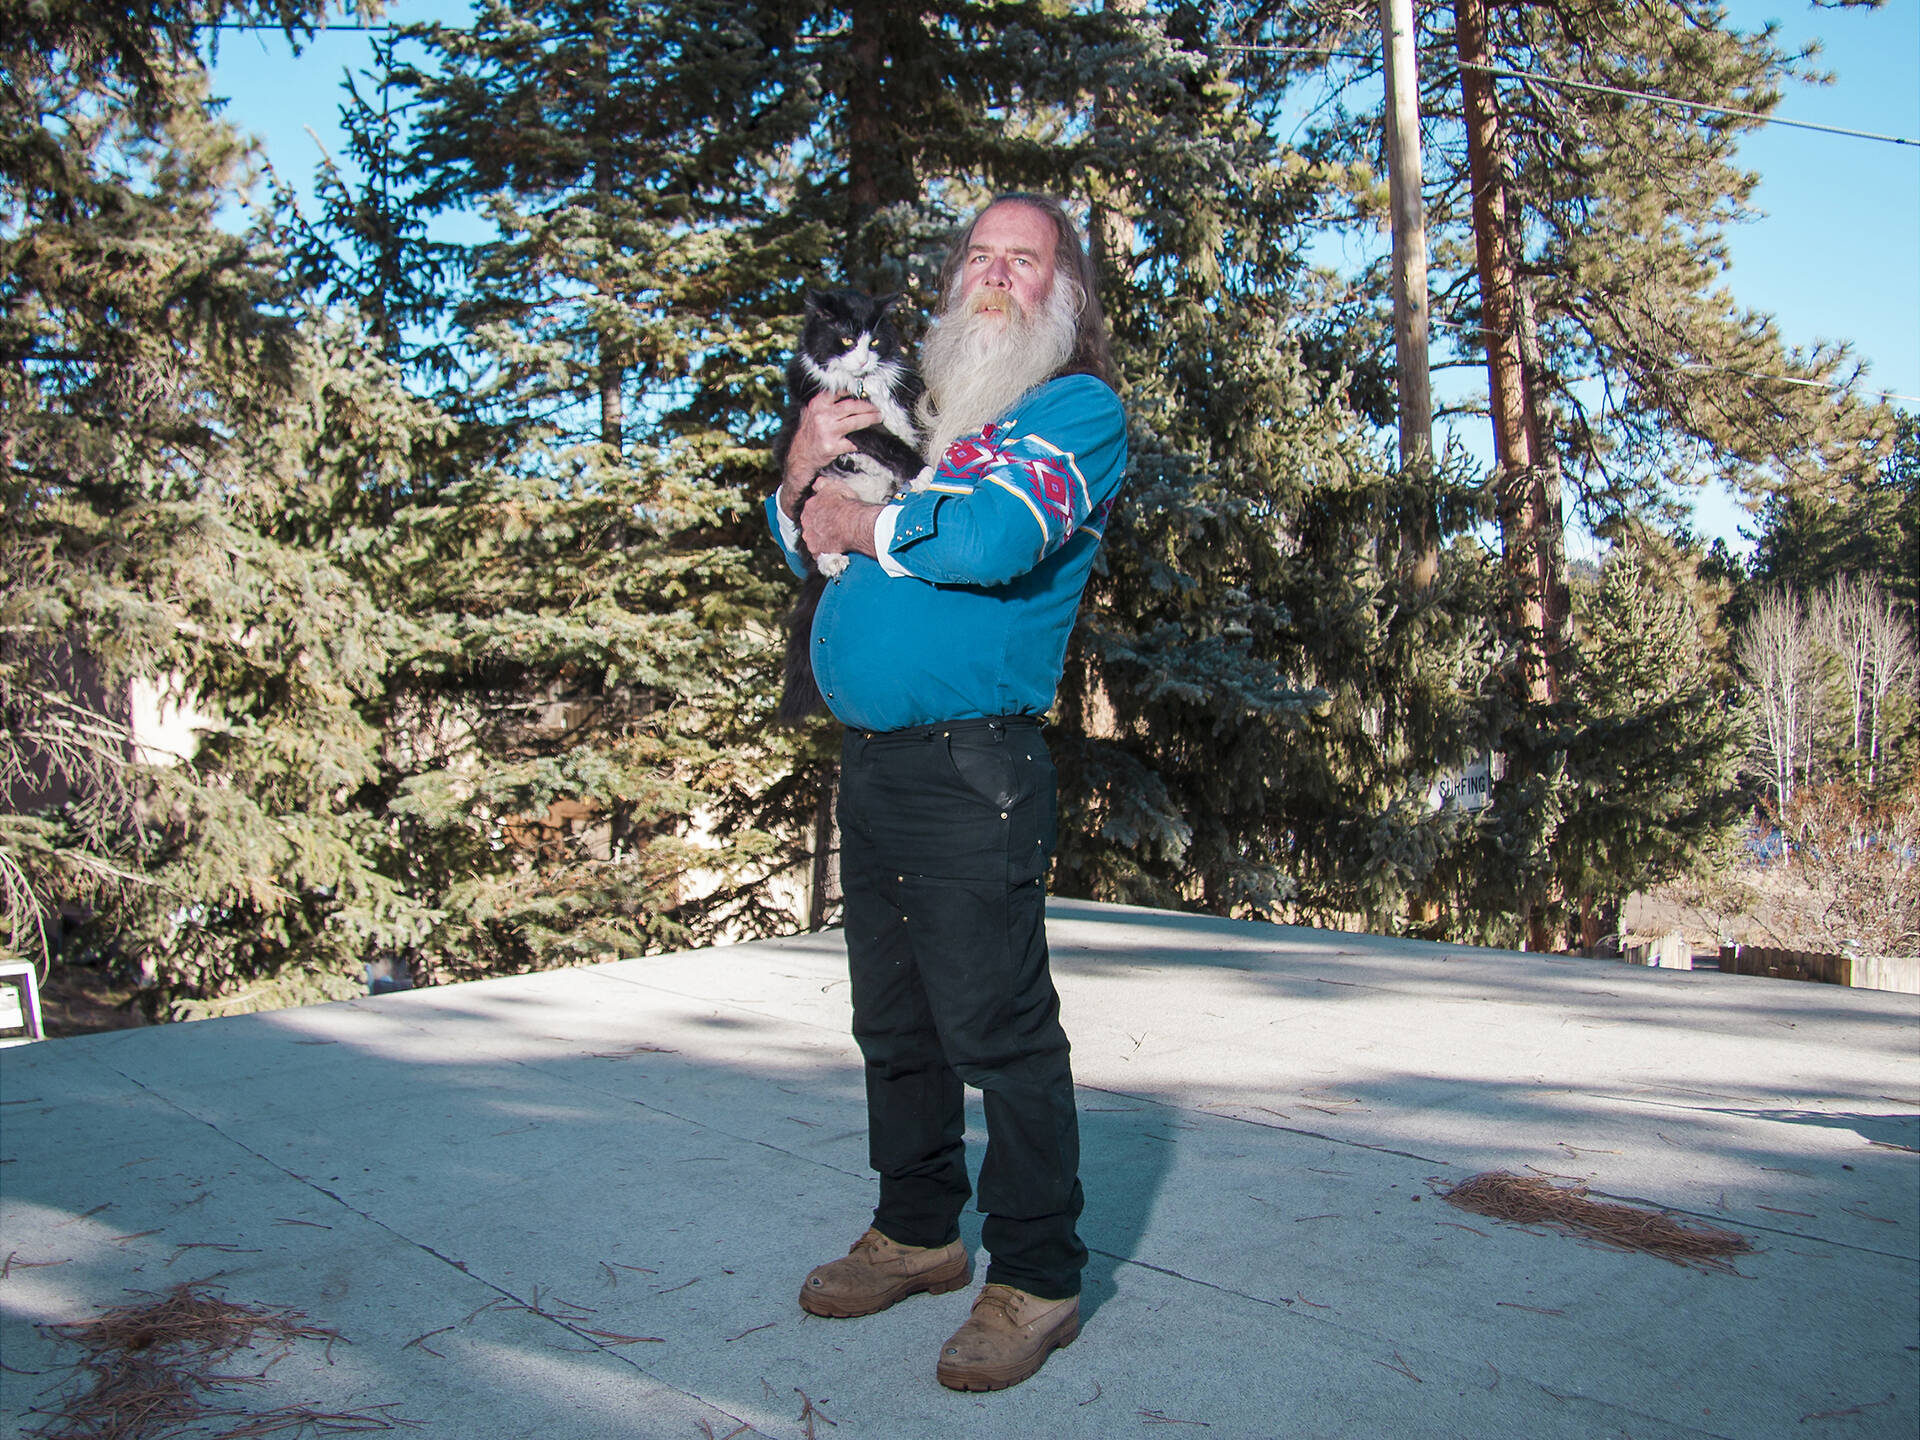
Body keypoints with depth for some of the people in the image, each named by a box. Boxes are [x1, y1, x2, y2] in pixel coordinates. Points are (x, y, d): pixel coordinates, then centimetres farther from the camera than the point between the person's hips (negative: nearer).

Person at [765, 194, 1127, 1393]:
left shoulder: (1081, 409, -2)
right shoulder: (917, 406, 21)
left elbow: (991, 538, -21)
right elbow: (801, 529, 21)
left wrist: (859, 525, -5)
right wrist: (806, 462, -1)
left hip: (974, 765, -8)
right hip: (871, 756, 8)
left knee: (997, 1026, -4)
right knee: (895, 1019, 15)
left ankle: (1038, 1279, 10)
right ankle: (919, 1233, 30)